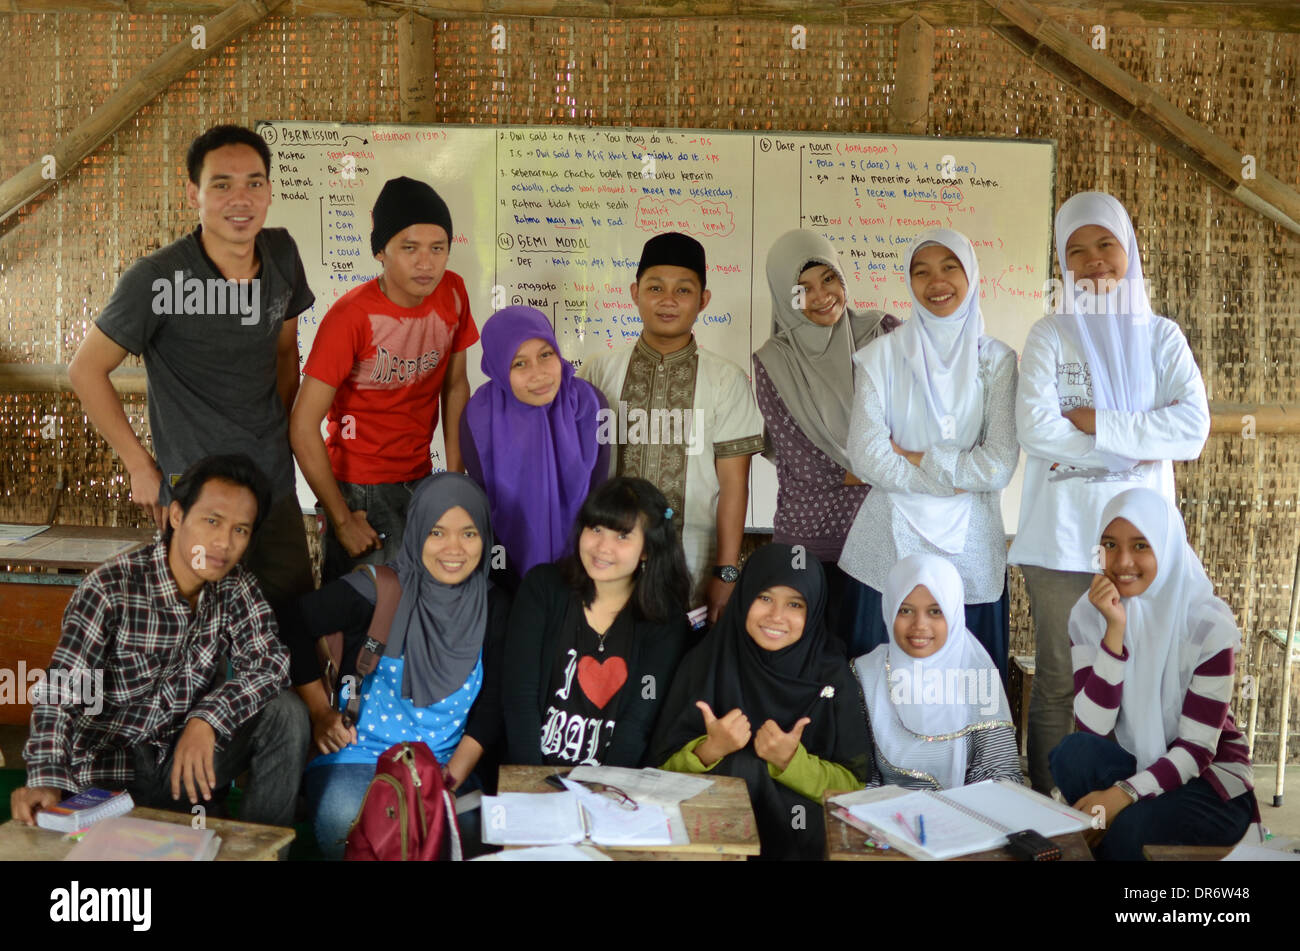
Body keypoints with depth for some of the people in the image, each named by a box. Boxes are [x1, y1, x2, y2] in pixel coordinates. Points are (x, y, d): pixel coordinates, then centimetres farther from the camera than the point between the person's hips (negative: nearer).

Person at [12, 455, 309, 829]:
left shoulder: (235, 586, -5)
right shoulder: (112, 588, -18)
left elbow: (270, 662, -14)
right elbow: (61, 690, -25)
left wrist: (207, 719, -30)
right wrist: (47, 781, -40)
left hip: (187, 754, 4)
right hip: (112, 767, -4)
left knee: (285, 713, -19)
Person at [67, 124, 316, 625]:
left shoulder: (282, 254, -2)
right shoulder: (155, 278, -17)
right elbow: (86, 369, -7)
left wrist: (278, 430, 10)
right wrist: (140, 467, -6)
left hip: (277, 490, 5)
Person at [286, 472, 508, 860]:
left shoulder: (494, 606, 4)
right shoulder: (381, 589, -8)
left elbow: (492, 705, 7)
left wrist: (453, 777, -5)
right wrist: (320, 713, -3)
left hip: (444, 766, 3)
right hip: (357, 757, -2)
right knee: (351, 830, -33)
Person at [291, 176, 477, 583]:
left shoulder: (452, 293, -6)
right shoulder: (351, 317, -22)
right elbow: (303, 427, -21)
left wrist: (456, 477, 3)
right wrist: (343, 520, -17)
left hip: (420, 478, 5)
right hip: (359, 488, -5)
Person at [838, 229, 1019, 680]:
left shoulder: (997, 359, 3)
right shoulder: (882, 354, 1)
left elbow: (999, 466, -8)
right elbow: (866, 456, -9)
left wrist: (910, 455, -8)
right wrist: (954, 479, -9)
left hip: (969, 546, 1)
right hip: (890, 545, 0)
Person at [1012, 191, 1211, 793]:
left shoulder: (1161, 336, 9)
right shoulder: (1051, 335, 3)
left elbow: (1193, 429, -6)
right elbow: (1035, 431, -13)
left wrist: (1095, 421, -12)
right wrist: (1138, 441, -9)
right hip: (1061, 534, -2)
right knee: (1058, 681, 3)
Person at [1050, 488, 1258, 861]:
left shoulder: (1208, 624, -17)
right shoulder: (1089, 614, -8)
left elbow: (1196, 750, -18)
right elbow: (1092, 728, -19)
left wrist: (1123, 794, -33)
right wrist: (1115, 630, -27)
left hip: (1210, 781, -3)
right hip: (1136, 767, 4)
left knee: (1131, 831, -33)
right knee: (1075, 752, -28)